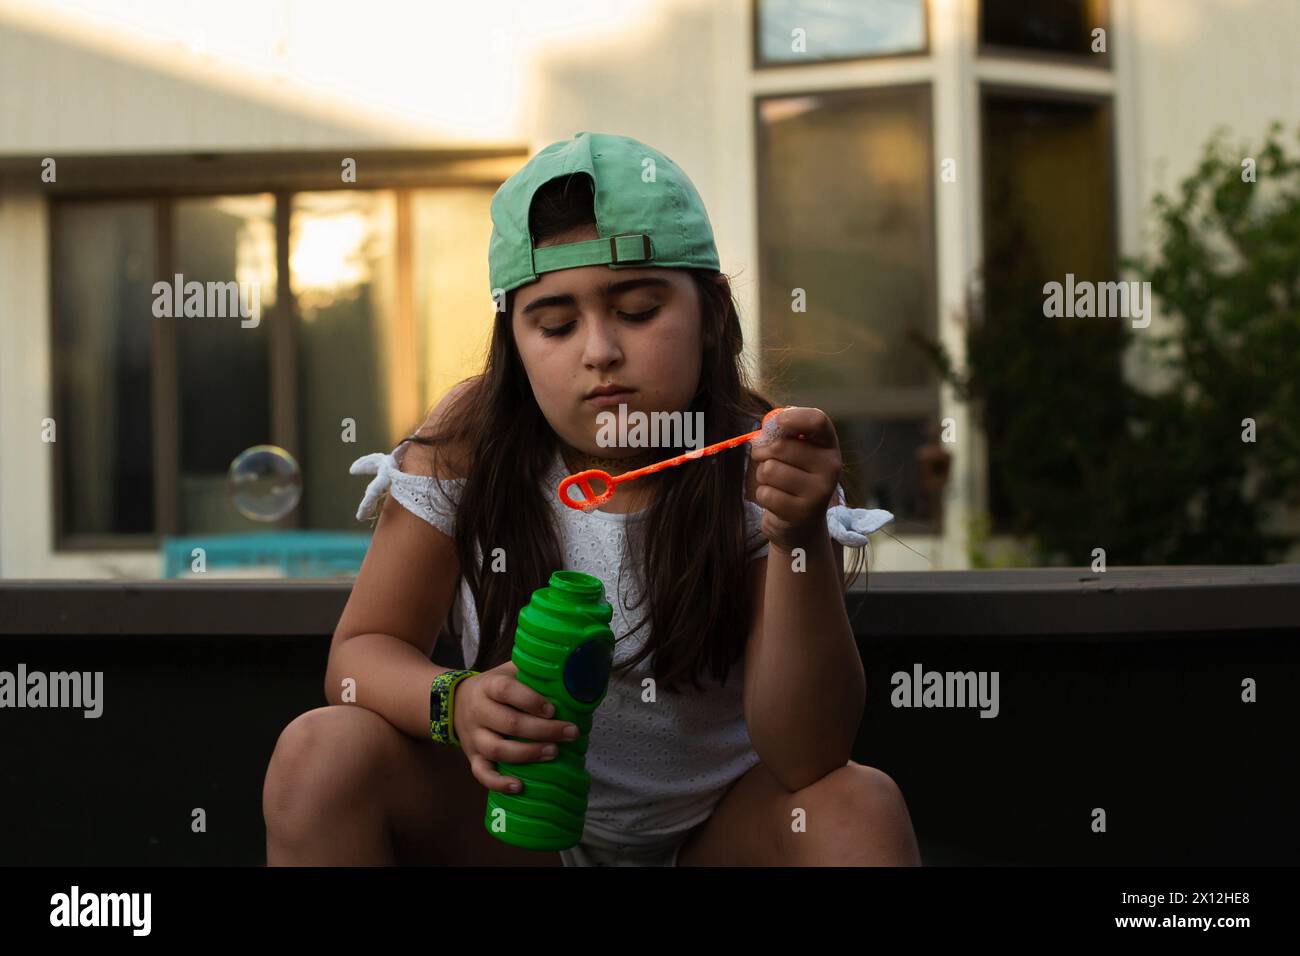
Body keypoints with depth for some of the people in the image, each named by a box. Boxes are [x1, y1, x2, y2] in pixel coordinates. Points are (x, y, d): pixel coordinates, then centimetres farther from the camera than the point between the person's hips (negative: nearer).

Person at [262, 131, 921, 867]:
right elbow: (363, 649, -7)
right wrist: (454, 704, -30)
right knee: (323, 751, -23)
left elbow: (806, 759, -22)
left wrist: (801, 540, -36)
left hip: (716, 827, -1)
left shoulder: (757, 464, -15)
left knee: (860, 805, -30)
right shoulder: (470, 440, -11)